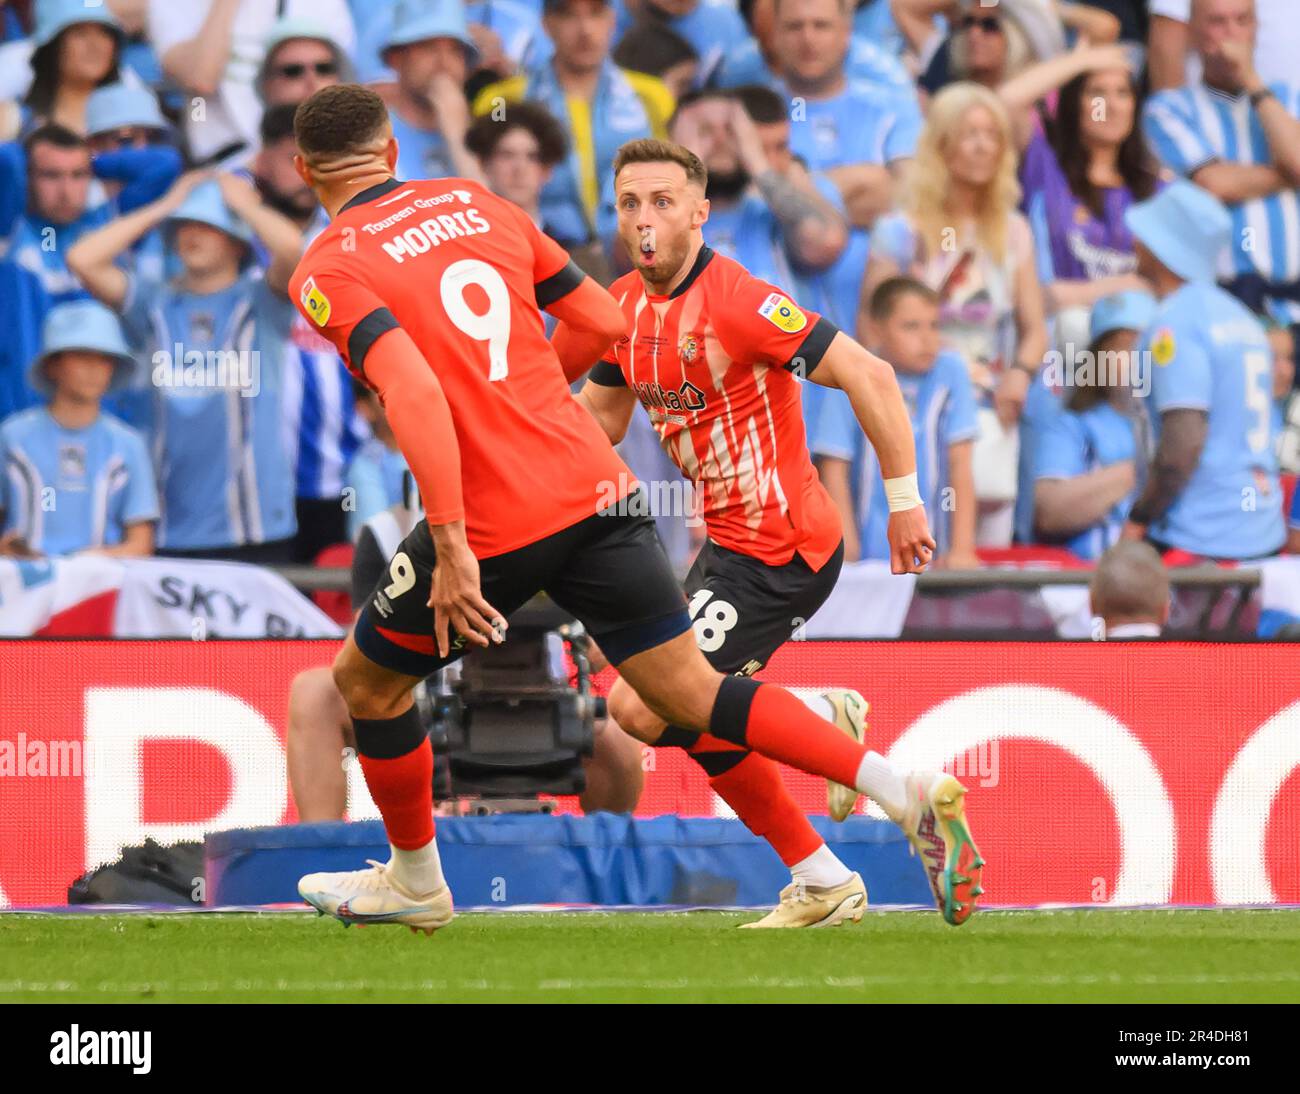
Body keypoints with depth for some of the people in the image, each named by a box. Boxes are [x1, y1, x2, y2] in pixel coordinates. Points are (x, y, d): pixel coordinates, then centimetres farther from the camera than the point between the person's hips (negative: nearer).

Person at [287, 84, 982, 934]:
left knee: (367, 681, 20)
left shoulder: (328, 273, -6)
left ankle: (415, 882, 37)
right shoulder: (477, 204, 14)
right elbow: (603, 322, 18)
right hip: (595, 483, 5)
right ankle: (910, 794, -8)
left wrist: (450, 550, -24)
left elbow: (414, 392, -22)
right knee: (693, 696, 7)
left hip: (494, 522, -5)